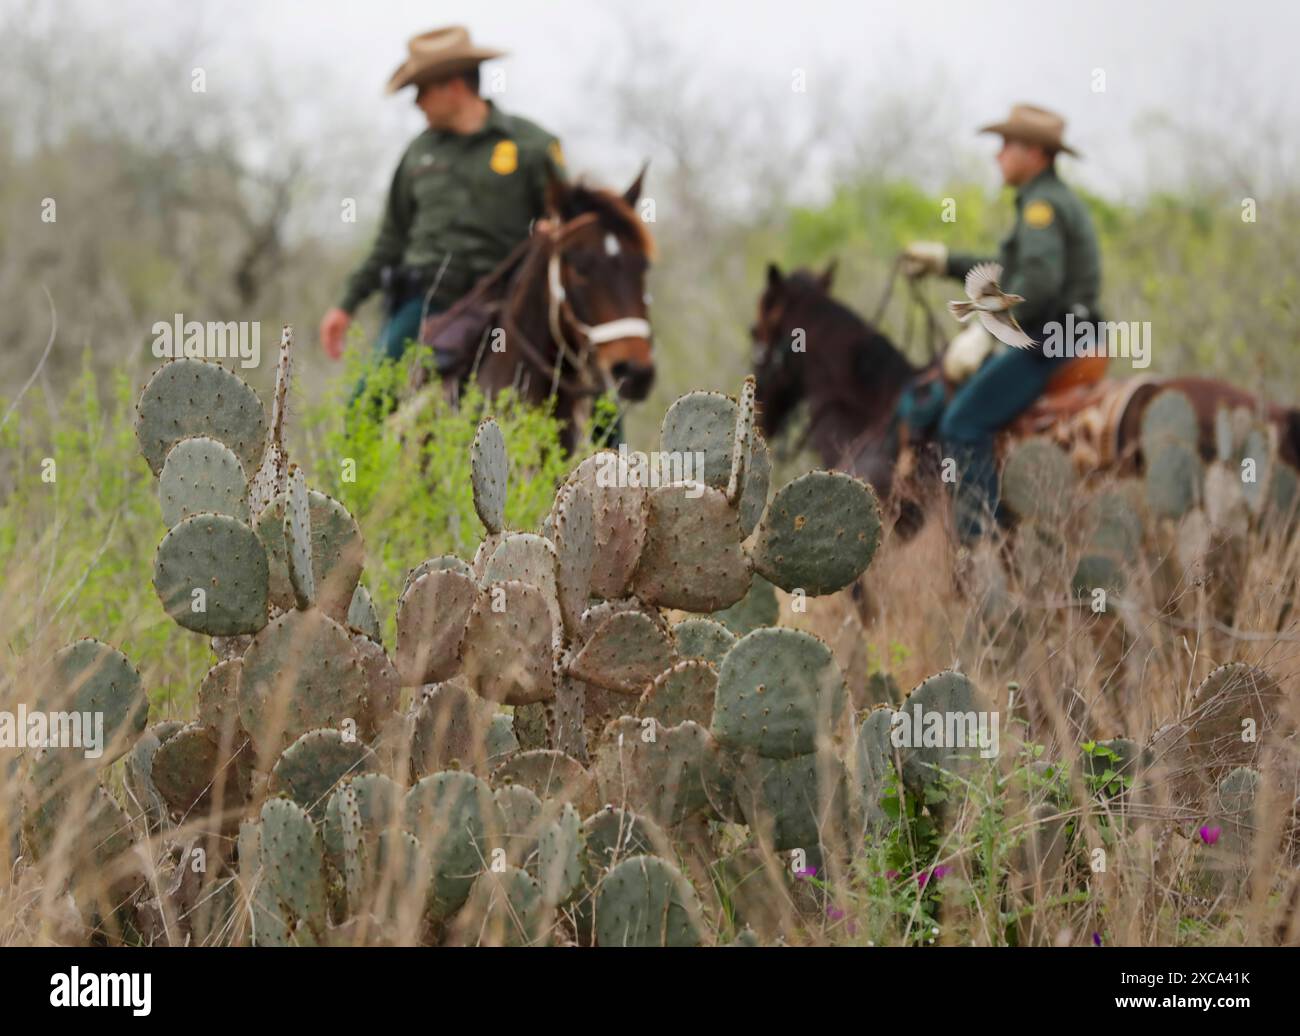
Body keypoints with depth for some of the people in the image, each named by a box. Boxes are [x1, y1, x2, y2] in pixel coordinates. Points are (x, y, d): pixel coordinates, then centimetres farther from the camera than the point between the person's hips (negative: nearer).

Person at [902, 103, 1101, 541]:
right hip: (1054, 340, 11)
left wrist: (984, 331, -27)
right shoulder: (1060, 200, 21)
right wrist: (944, 262, 32)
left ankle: (983, 535, -22)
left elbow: (1039, 279, -27)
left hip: (1046, 340, -11)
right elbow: (1010, 274, 31)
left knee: (962, 423, -17)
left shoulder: (1043, 204, -13)